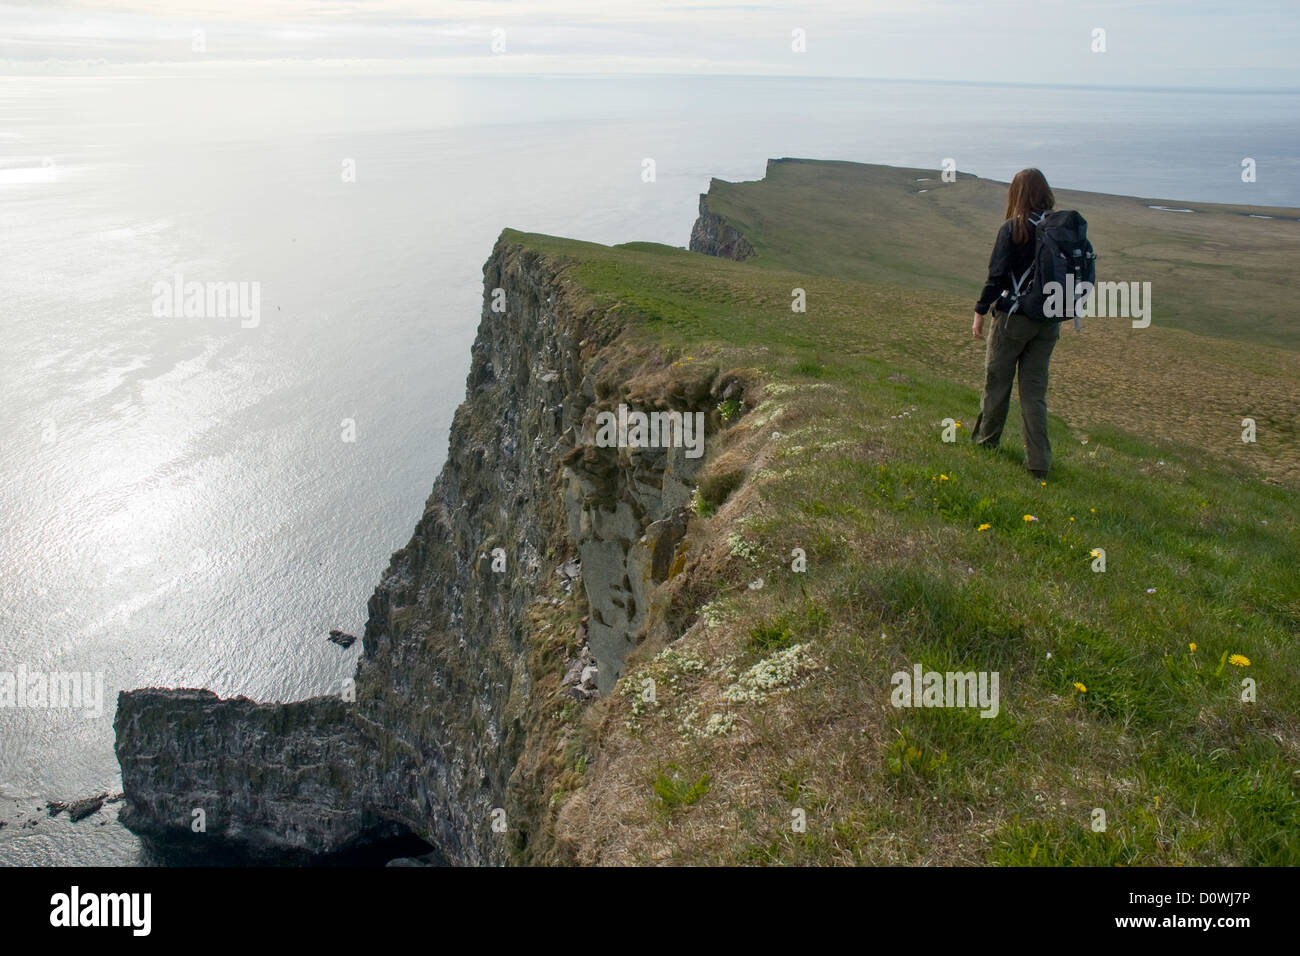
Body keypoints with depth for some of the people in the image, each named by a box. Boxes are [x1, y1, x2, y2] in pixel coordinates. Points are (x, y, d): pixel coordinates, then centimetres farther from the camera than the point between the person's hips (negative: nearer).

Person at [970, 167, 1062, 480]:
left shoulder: (1012, 229, -13)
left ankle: (986, 439, 32)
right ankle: (1038, 461, 7)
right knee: (1035, 390, 9)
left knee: (997, 382, 14)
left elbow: (997, 276, -15)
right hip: (1049, 321, 5)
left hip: (1014, 317, -4)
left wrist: (980, 312, -6)